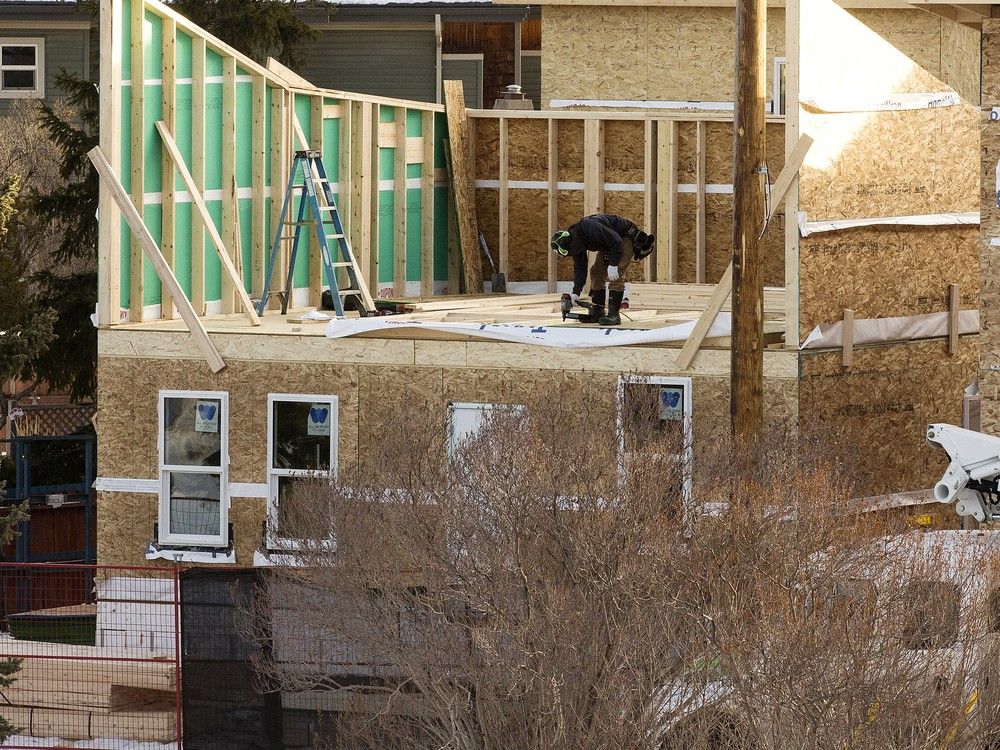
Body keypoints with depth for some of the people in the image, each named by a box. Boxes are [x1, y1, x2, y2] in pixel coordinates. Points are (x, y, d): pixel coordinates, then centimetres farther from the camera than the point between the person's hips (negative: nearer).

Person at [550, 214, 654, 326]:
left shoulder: (591, 227, -37)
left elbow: (617, 242, -32)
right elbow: (579, 267, 0)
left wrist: (613, 264, -32)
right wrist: (576, 293, -6)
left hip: (625, 238, -9)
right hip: (608, 244, 9)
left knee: (616, 275, -20)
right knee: (596, 271, 3)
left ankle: (614, 314, -22)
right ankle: (597, 313, 8)